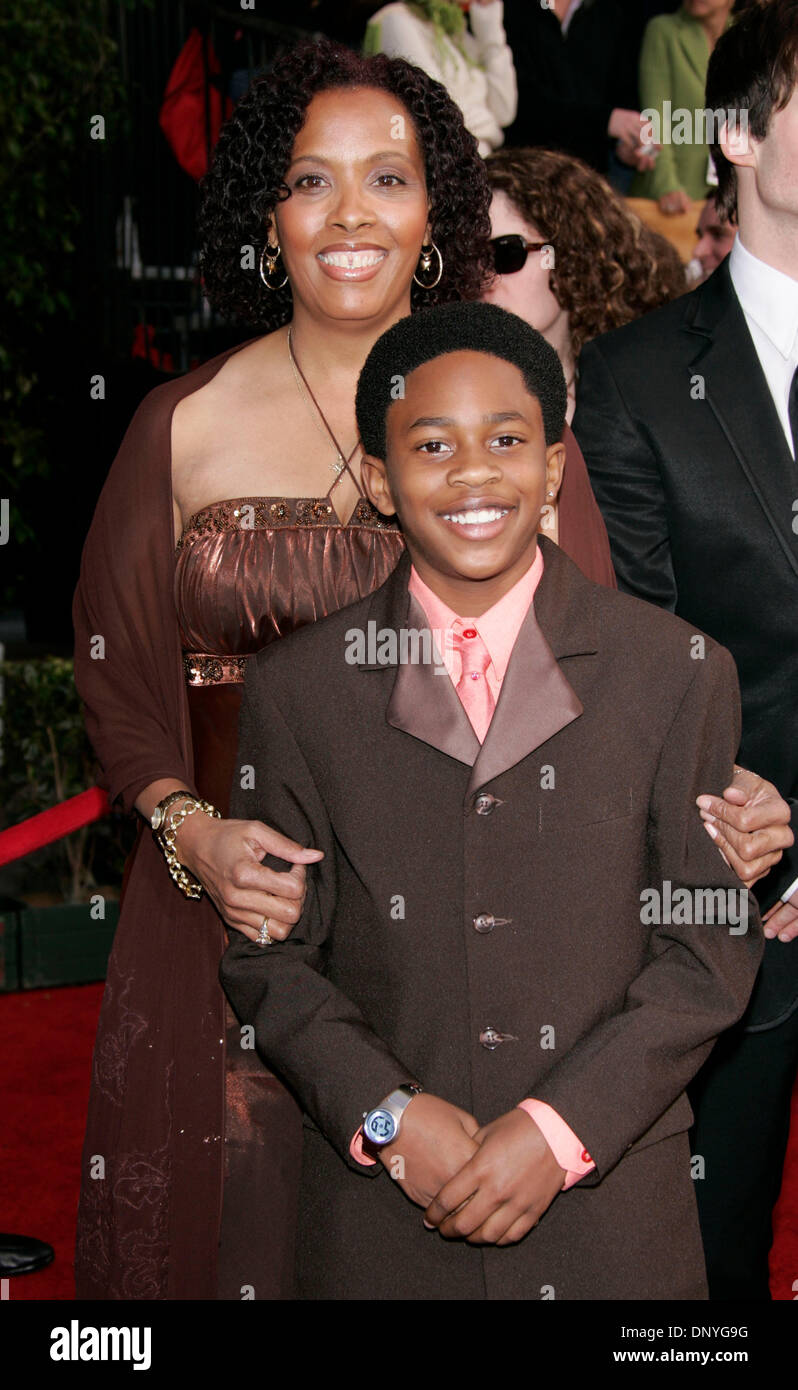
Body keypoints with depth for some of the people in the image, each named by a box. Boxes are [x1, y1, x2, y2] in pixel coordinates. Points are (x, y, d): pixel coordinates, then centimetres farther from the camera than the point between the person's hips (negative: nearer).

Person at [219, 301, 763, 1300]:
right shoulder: (296, 689, 1)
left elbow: (712, 944, -3)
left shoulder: (680, 673, -2)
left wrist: (561, 1126, -11)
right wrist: (387, 1113, -11)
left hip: (610, 1197, 0)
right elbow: (268, 953, 2)